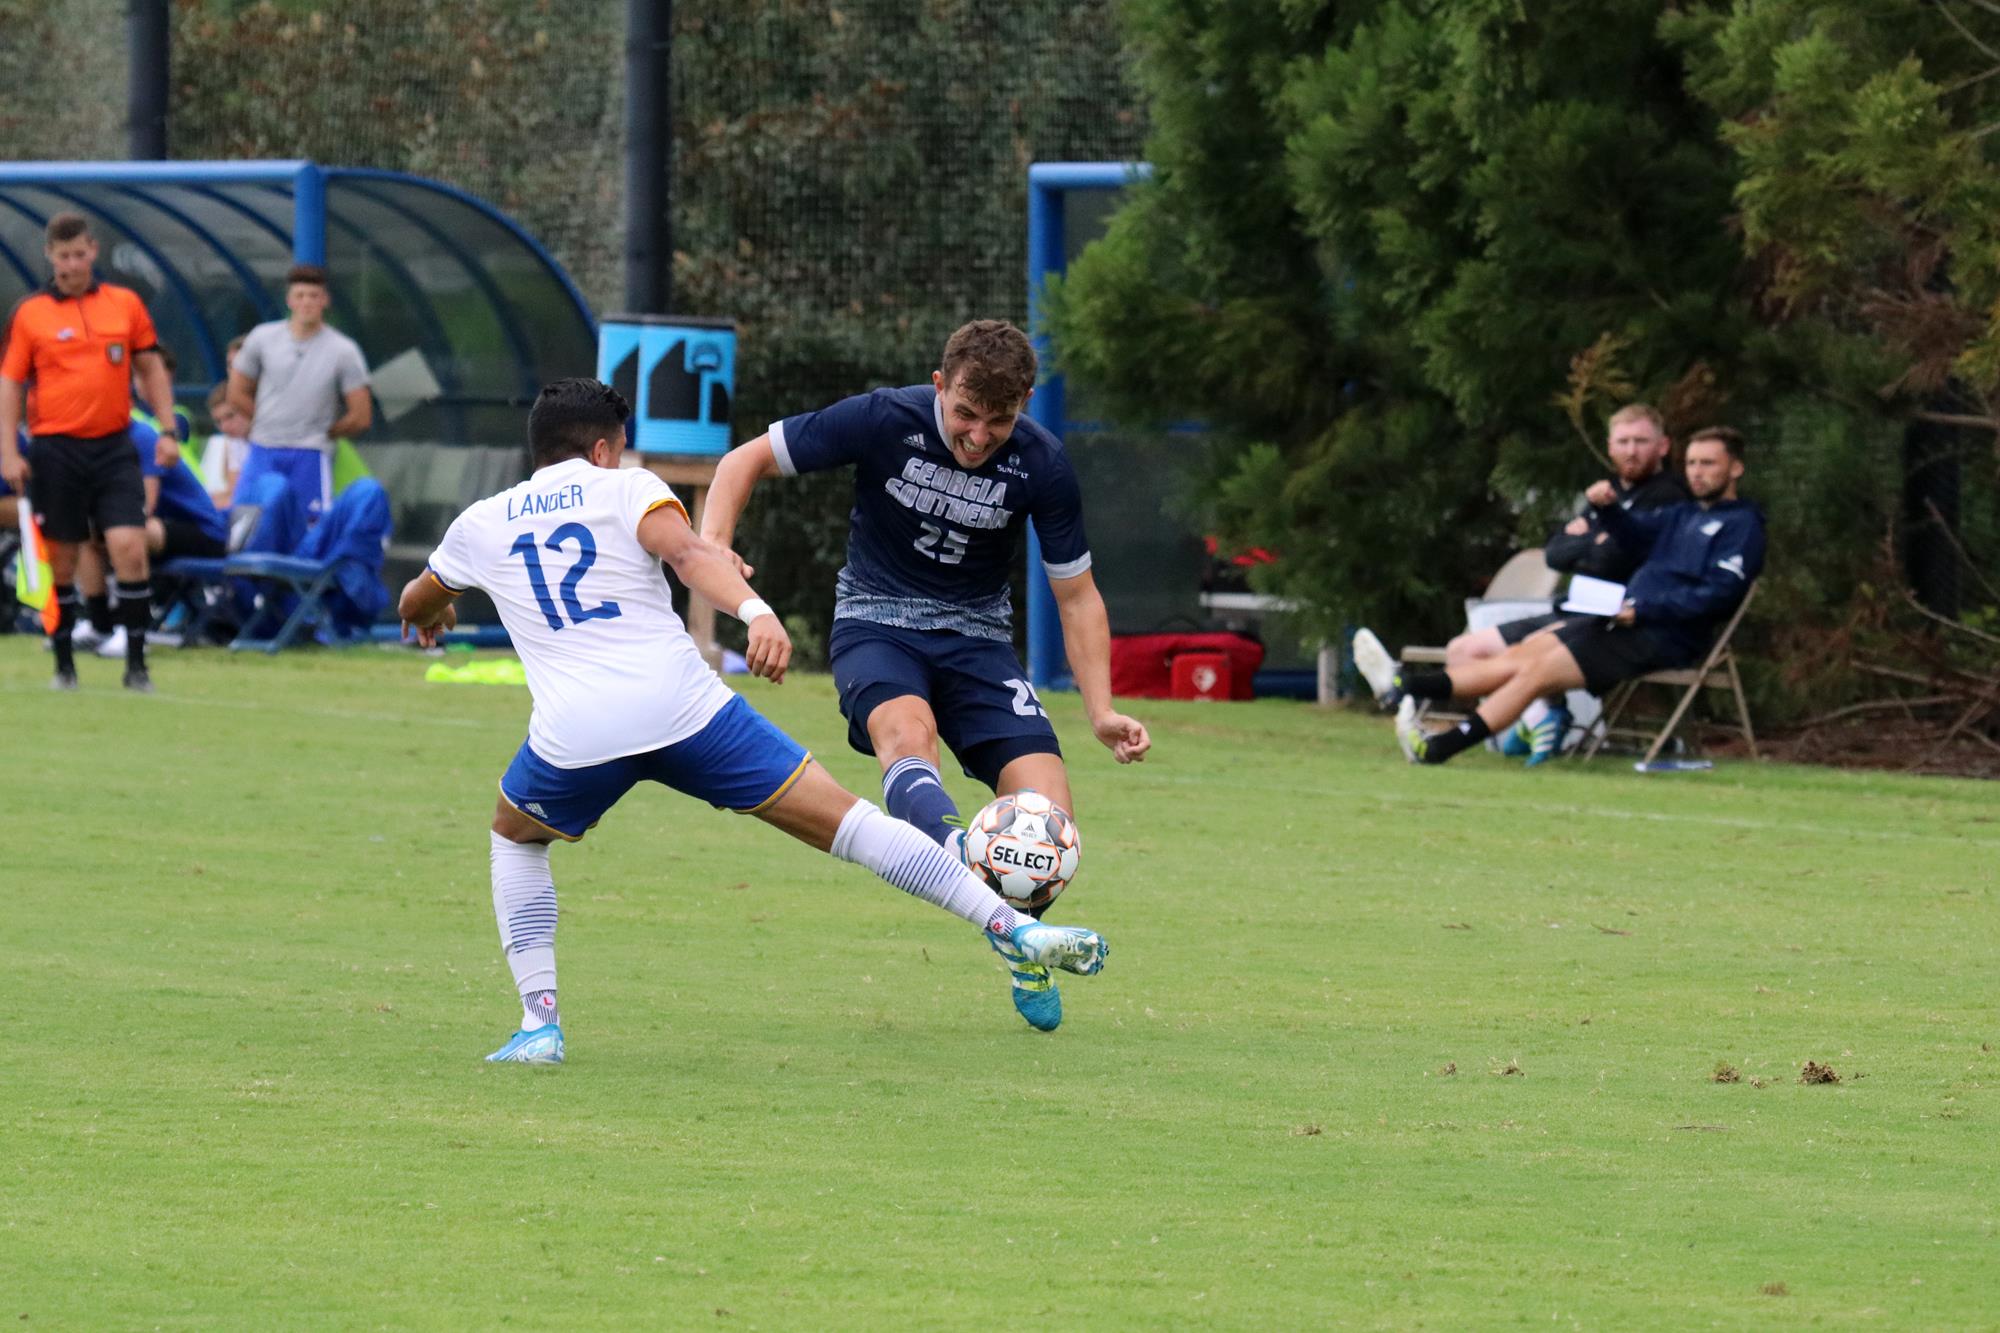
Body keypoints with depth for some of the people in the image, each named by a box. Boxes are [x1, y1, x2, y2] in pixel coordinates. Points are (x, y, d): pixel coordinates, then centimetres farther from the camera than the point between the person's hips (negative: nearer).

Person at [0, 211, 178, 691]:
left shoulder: (125, 304, 6)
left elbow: (151, 368, 14)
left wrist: (167, 431, 7)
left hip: (113, 448, 1)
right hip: (56, 449, -1)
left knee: (130, 548, -12)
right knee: (61, 560, 5)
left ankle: (136, 664, -5)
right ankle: (64, 665, 17)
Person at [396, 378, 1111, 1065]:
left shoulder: (481, 524, 21)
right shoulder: (626, 487, 12)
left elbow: (415, 603, 42)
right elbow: (685, 550, -11)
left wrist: (428, 615, 65)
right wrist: (757, 611, -25)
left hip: (574, 734, 2)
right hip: (685, 706, -1)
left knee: (515, 835, 32)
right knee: (844, 819, 2)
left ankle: (539, 1021, 18)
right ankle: (1013, 926, -7)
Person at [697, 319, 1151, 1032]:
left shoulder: (1040, 465, -11)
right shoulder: (883, 420, -16)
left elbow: (1076, 594, 1)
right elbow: (745, 462, -6)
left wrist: (1102, 713, -9)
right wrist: (712, 546, -24)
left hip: (977, 634, 2)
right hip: (877, 620, -2)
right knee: (907, 732, -37)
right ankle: (959, 857, -68)